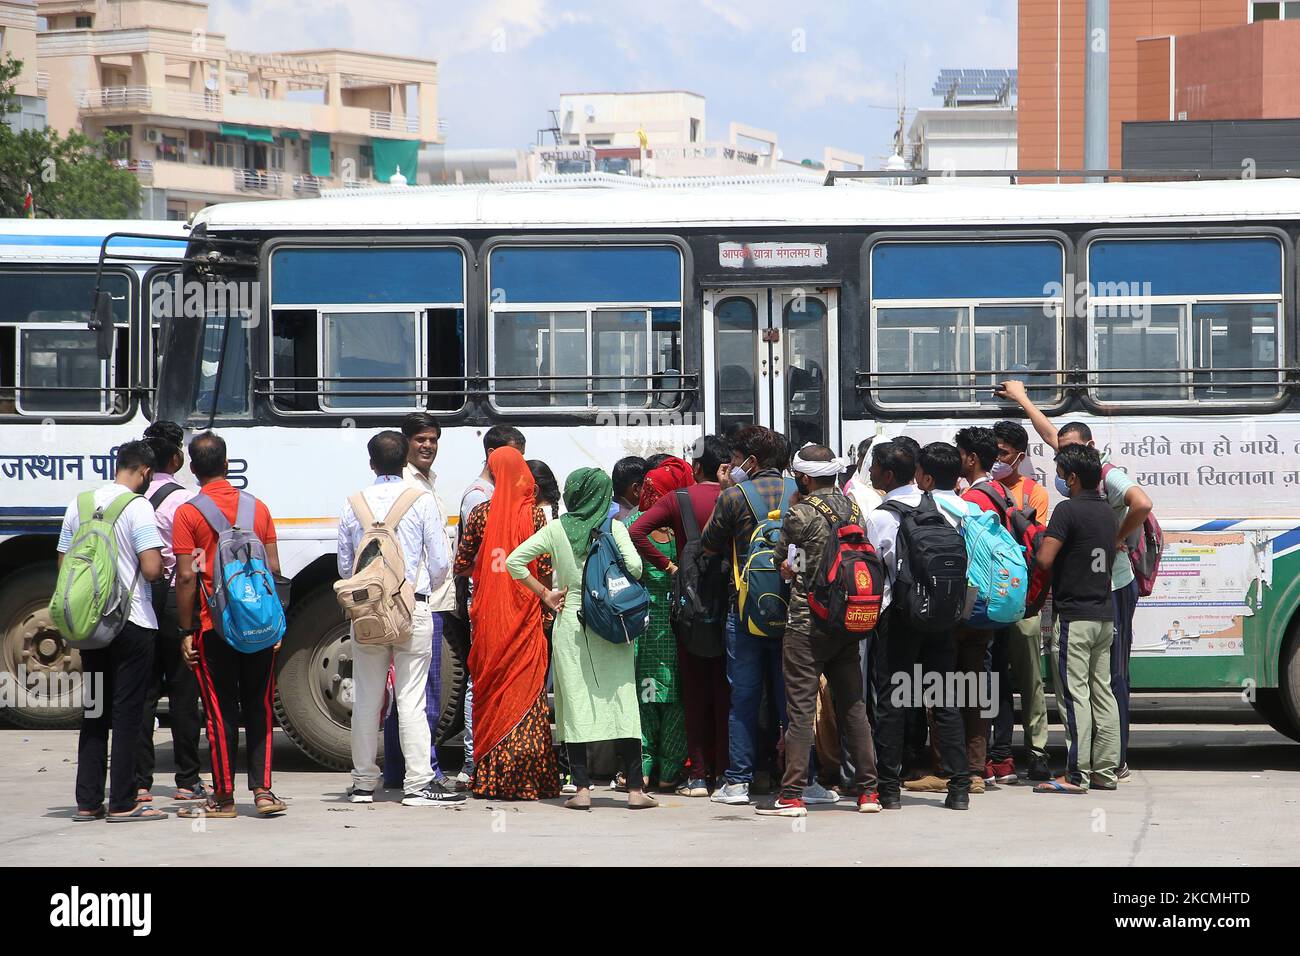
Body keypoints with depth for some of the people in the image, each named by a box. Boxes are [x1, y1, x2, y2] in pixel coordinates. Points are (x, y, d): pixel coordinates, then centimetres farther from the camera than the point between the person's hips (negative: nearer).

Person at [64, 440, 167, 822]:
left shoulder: (78, 505, 7)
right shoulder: (138, 507, -12)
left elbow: (64, 565, 12)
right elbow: (151, 569, -19)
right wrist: (162, 567, 3)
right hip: (133, 623, -6)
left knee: (95, 711, 12)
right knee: (128, 713, -1)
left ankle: (88, 802, 11)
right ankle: (122, 803, 0)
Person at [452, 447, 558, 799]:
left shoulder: (481, 514, 0)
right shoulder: (534, 513, -4)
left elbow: (461, 565, 3)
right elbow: (546, 570, -7)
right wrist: (546, 599, 8)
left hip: (488, 615, 1)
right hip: (524, 614, -1)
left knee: (490, 691, 8)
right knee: (526, 691, 0)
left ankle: (489, 777, 9)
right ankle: (526, 779, -5)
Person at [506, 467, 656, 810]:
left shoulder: (557, 529, 2)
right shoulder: (614, 527, -1)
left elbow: (514, 561, -1)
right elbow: (634, 566, -13)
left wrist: (545, 594, 5)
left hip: (569, 622, 1)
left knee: (575, 704, 3)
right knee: (622, 702, 1)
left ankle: (582, 789, -1)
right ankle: (635, 789, 0)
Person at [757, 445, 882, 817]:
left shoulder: (801, 513, -11)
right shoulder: (853, 508, 7)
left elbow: (781, 560, 1)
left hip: (807, 622, -6)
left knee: (801, 708, -4)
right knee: (853, 706, 10)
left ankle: (792, 794, -5)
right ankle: (867, 789, 11)